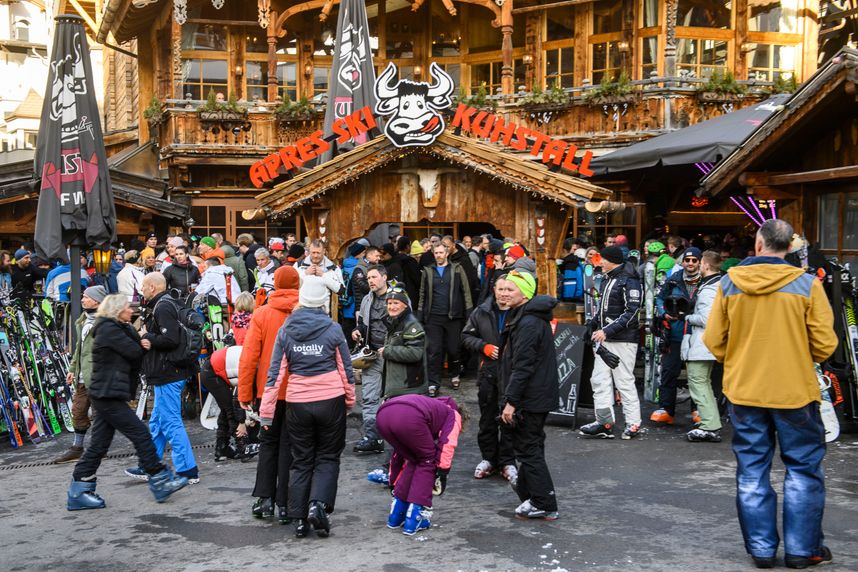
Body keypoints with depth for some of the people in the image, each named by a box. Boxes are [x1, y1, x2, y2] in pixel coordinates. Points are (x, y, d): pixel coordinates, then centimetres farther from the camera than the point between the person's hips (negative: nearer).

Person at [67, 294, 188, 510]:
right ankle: (159, 482, -1)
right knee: (140, 434, -7)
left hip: (104, 395, 10)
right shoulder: (110, 329, -11)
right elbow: (134, 353, -15)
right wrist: (140, 345, 7)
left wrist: (140, 345, -6)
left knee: (99, 445, 9)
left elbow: (134, 355, 16)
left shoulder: (113, 329, 20)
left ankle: (79, 492, 12)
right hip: (109, 395, -10)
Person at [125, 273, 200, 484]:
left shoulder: (163, 307, -15)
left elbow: (171, 339, -26)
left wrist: (149, 340, -12)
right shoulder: (167, 304, 17)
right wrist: (148, 336, 6)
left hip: (168, 373, -11)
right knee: (157, 422, 18)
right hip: (168, 373, 11)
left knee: (171, 423, -6)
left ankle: (187, 471, -2)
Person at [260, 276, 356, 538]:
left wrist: (266, 411, 4)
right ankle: (318, 504, -8)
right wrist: (350, 400, 14)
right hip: (331, 400, -2)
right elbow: (345, 369, 0)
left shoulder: (285, 331, 0)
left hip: (297, 404, 2)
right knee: (328, 457, 12)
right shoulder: (333, 329, -5)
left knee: (301, 460, 13)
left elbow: (275, 372, 0)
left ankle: (299, 519, 13)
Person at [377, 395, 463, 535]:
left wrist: (394, 481, 55)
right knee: (428, 460, 19)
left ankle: (397, 513, 31)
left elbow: (400, 450, 48)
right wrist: (442, 473, 10)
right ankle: (416, 516, 15)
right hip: (410, 417, -6)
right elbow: (447, 442, 8)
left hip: (383, 415, 6)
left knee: (413, 460, 28)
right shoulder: (453, 414, 31)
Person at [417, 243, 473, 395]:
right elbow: (423, 295, 13)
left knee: (453, 349, 5)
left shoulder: (457, 269, 4)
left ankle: (454, 376, 27)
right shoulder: (428, 271, 11)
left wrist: (468, 313, -4)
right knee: (434, 351, -1)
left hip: (453, 316, -1)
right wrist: (420, 316, 7)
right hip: (433, 317, 1)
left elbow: (466, 292, 2)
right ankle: (433, 383, 4)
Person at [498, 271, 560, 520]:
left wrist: (511, 401, -22)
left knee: (528, 448, -3)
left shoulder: (528, 324, -21)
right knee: (530, 446, 19)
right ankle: (528, 495, 31)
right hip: (539, 395, 11)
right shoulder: (522, 317, 13)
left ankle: (545, 505, 3)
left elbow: (523, 366, -24)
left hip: (530, 397, -11)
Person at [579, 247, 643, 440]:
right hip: (604, 339, 9)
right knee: (599, 380, 6)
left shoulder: (629, 282, -10)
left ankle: (633, 424, 7)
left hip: (623, 340, -9)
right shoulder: (606, 281, 17)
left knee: (625, 382, -3)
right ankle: (604, 422, 11)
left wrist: (607, 330, -22)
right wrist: (592, 326, 13)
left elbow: (631, 313, -17)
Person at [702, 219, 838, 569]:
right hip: (795, 391, -2)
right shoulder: (807, 285, -9)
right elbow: (824, 345, -8)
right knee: (803, 471, 12)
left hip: (743, 391, 2)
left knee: (751, 472, 12)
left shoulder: (729, 283, -4)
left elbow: (713, 340, -2)